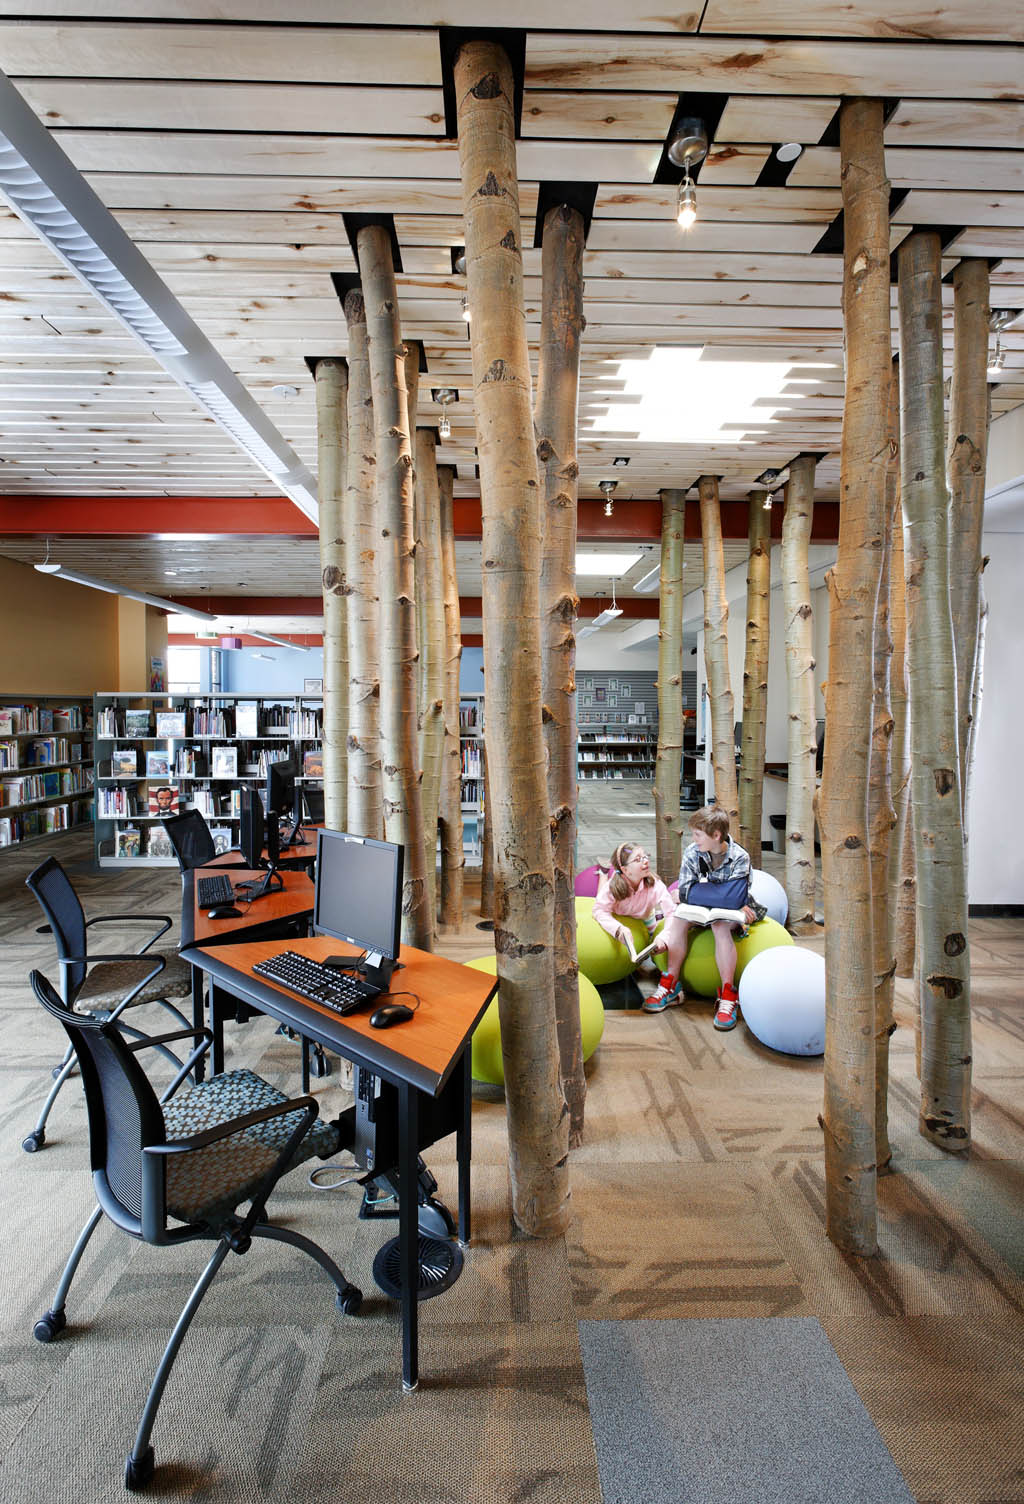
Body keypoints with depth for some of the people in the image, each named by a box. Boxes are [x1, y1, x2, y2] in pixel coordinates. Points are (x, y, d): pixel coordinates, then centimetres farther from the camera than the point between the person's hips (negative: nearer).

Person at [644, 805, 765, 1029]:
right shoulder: (692, 853, -7)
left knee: (720, 926, -34)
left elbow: (735, 898, -23)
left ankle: (728, 995, -26)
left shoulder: (739, 857, -17)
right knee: (678, 918, -23)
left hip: (731, 910, -4)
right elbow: (685, 892, -12)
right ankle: (672, 983, -15)